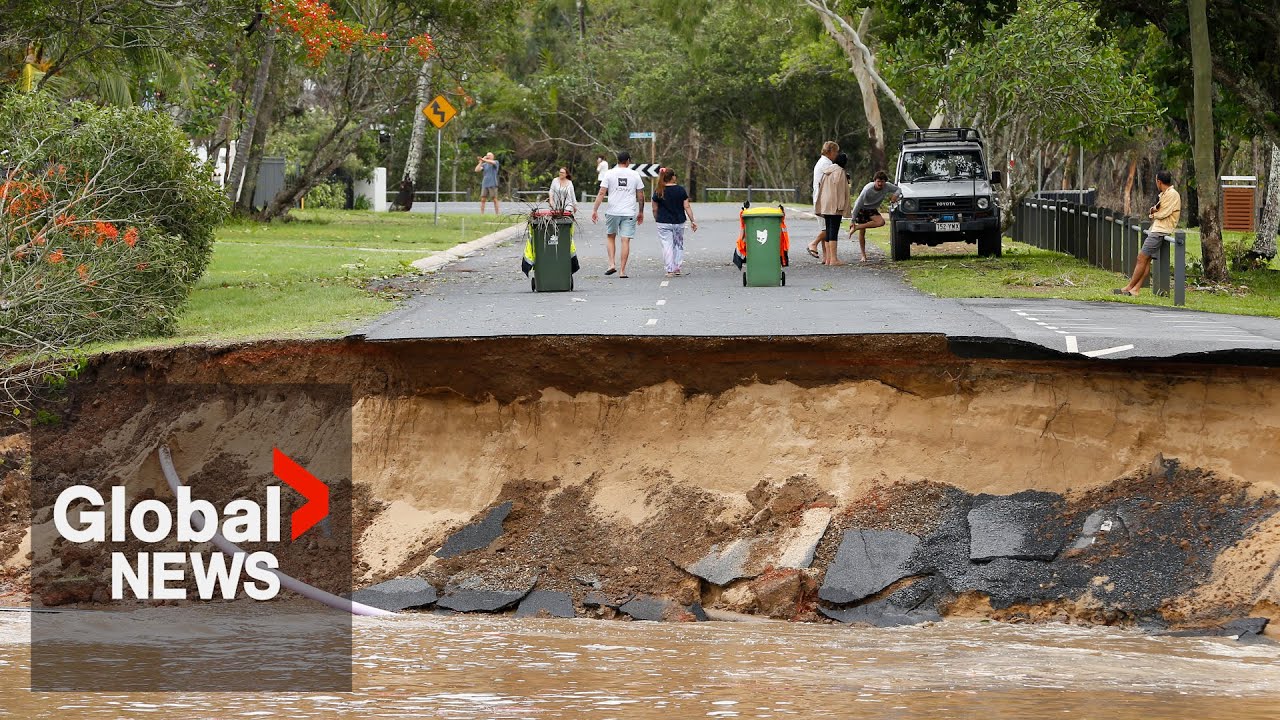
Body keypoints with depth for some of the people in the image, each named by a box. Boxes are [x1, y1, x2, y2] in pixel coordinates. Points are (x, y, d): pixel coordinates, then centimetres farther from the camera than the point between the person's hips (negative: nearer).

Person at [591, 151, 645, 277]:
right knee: (626, 241, 1)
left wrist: (595, 210, -2)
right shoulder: (635, 175, 3)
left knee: (610, 237, 19)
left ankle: (612, 264, 5)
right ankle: (622, 270, -1)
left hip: (612, 212, 0)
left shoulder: (610, 174, 0)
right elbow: (640, 196, 7)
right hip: (629, 213, 0)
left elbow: (602, 193, -5)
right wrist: (641, 212, 19)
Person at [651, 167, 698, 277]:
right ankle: (677, 267, 14)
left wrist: (656, 220, 16)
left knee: (667, 246, 2)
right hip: (679, 222, 1)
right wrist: (692, 221, 2)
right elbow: (687, 207, -3)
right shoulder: (680, 190, -4)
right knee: (678, 244, 17)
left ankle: (670, 270, -2)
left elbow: (655, 209, 1)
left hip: (663, 223, -1)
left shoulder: (658, 192, -5)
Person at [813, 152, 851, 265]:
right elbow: (840, 189, -14)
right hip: (835, 204, -8)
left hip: (825, 205, 8)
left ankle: (827, 258, 11)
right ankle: (833, 258, -13)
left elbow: (819, 185, 17)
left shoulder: (826, 171, 14)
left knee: (828, 231, 11)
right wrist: (841, 205, -14)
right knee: (834, 231, -10)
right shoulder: (839, 171, -10)